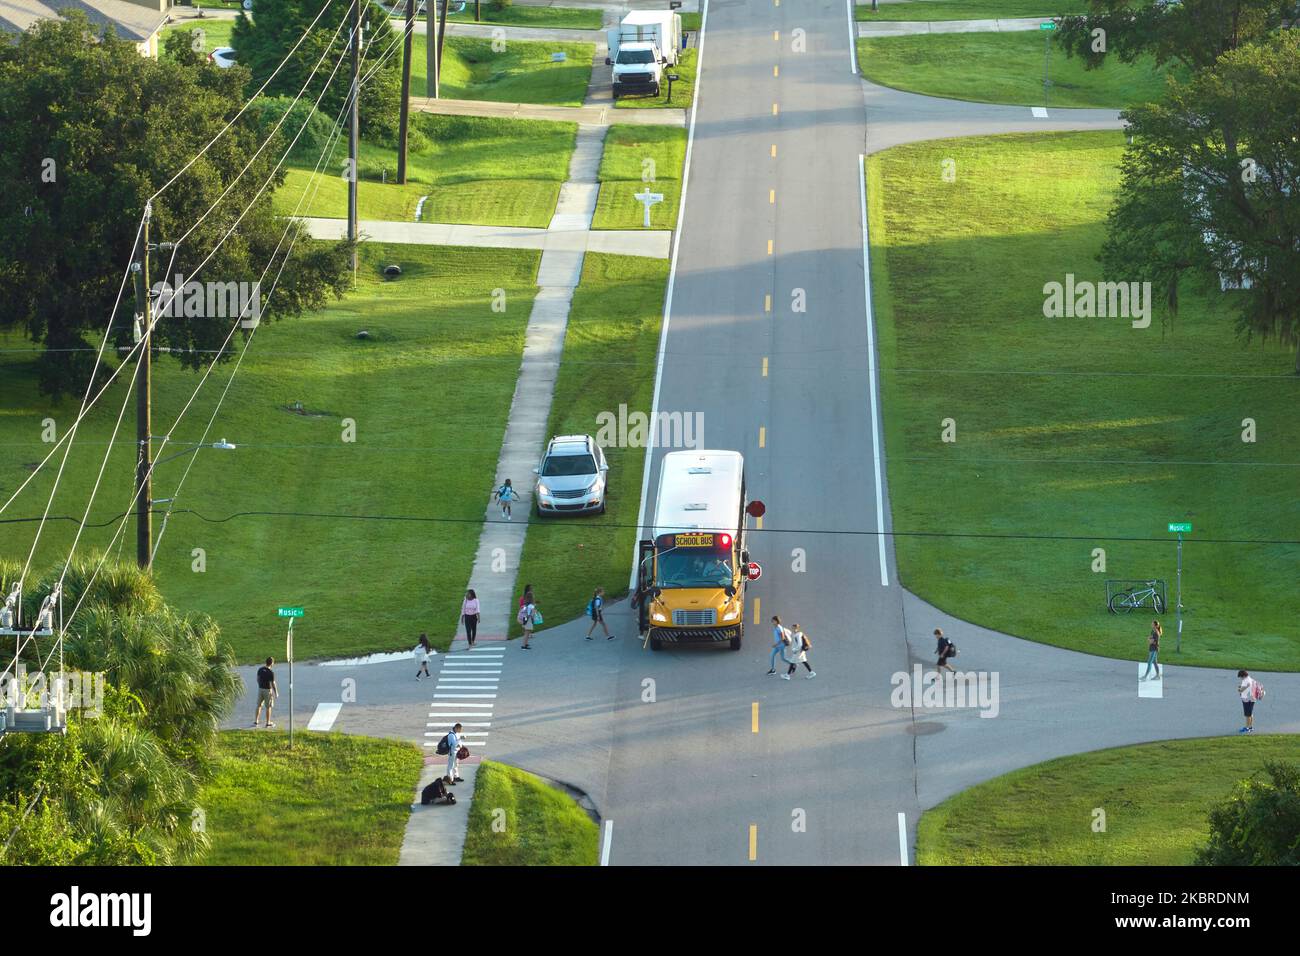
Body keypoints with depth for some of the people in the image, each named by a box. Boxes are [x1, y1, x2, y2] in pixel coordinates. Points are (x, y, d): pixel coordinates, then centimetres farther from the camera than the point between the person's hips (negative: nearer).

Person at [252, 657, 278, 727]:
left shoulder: (260, 669, -2)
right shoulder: (271, 672, -19)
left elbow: (258, 679, 8)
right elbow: (273, 683, -16)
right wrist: (276, 693, -5)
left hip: (260, 689, 5)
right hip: (268, 690, -5)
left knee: (259, 706, 14)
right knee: (268, 707, 7)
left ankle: (255, 722, 15)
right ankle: (268, 723, 14)